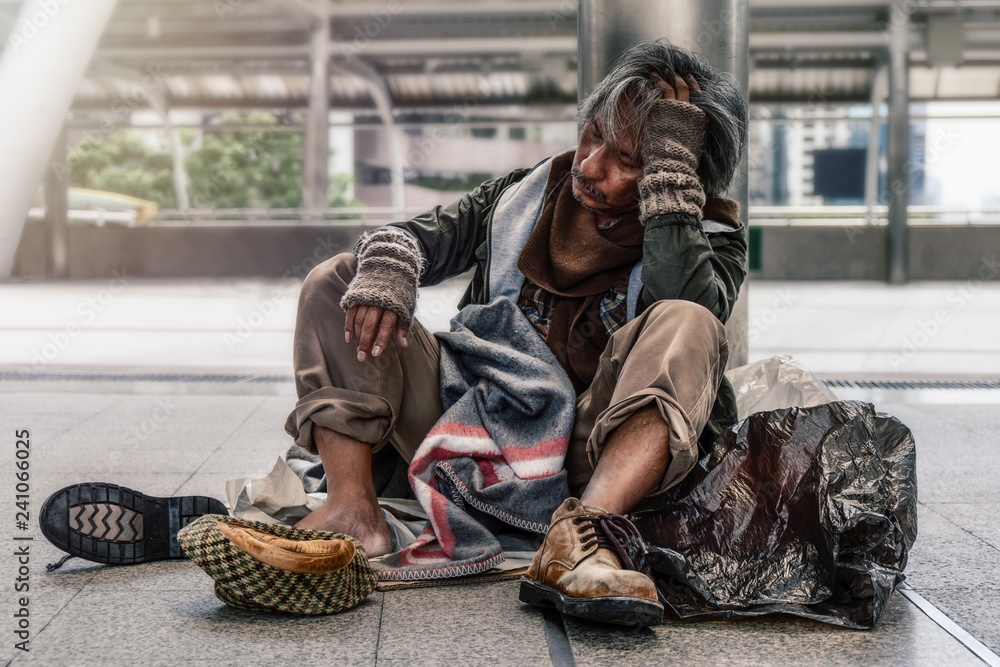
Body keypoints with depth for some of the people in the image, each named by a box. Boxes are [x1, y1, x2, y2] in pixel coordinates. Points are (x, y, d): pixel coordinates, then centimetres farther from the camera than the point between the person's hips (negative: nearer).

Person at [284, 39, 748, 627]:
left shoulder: (710, 237, 3)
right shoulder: (529, 193, 13)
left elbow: (688, 300, -21)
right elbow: (414, 238, 9)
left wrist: (671, 166, -18)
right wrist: (386, 268, -14)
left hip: (593, 459, -3)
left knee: (687, 327, -29)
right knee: (336, 285, -5)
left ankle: (581, 535, -49)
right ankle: (352, 507, -23)